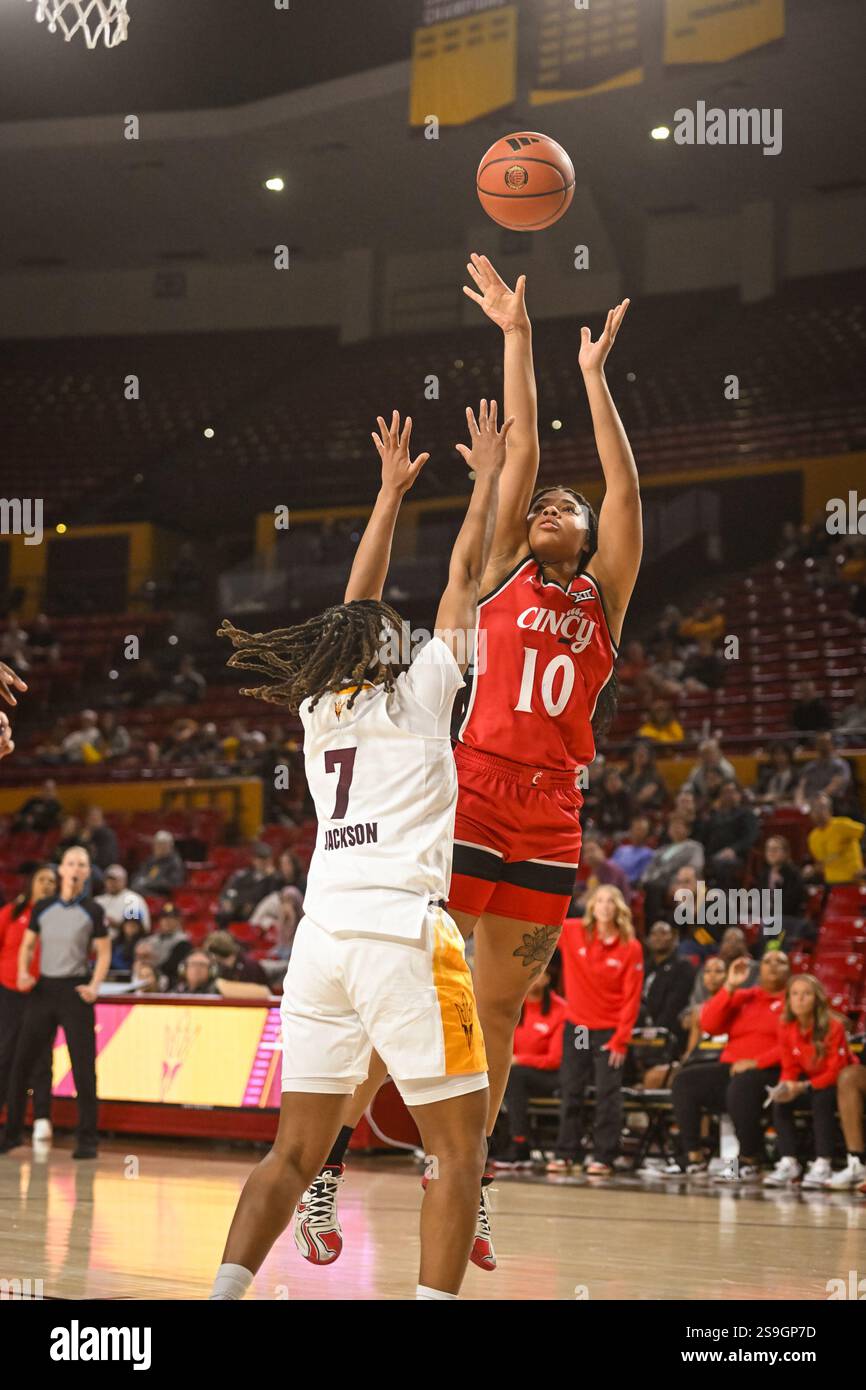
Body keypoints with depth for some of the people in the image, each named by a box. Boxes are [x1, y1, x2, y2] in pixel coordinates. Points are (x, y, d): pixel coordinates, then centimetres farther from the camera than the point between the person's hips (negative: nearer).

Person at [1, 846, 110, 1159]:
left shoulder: (92, 911, 0)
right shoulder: (42, 908, 7)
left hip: (75, 990, -3)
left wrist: (94, 986, -11)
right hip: (44, 988, 3)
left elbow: (104, 952, 2)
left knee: (83, 1067, -5)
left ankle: (87, 1140, 1)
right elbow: (27, 945, 14)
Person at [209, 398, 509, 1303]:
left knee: (296, 1152, 8)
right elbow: (463, 576, 14)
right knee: (457, 1149, -2)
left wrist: (392, 490, 39)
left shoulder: (320, 705, 18)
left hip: (322, 928, 6)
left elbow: (356, 606, 31)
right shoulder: (417, 694, 5)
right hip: (402, 925, -6)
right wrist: (487, 476, 27)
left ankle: (221, 1298, -5)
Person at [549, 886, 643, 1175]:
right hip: (576, 1026, 3)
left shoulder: (630, 948, -8)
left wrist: (620, 1040, -12)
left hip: (609, 1031, -3)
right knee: (570, 1093, 7)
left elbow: (632, 998, -8)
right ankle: (566, 1154, 14)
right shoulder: (573, 932, -2)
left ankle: (603, 1157, 1)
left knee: (608, 1095, -3)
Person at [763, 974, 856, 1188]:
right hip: (807, 1084, 5)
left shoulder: (833, 1027, -21)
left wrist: (804, 1087, -32)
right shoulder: (786, 1028, -5)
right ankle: (788, 1162, -21)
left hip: (836, 1084, -5)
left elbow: (835, 1072, -22)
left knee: (822, 1100, -35)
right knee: (780, 1102, -21)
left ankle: (823, 1164, -32)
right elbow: (790, 1068, 1)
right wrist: (786, 1086, -22)